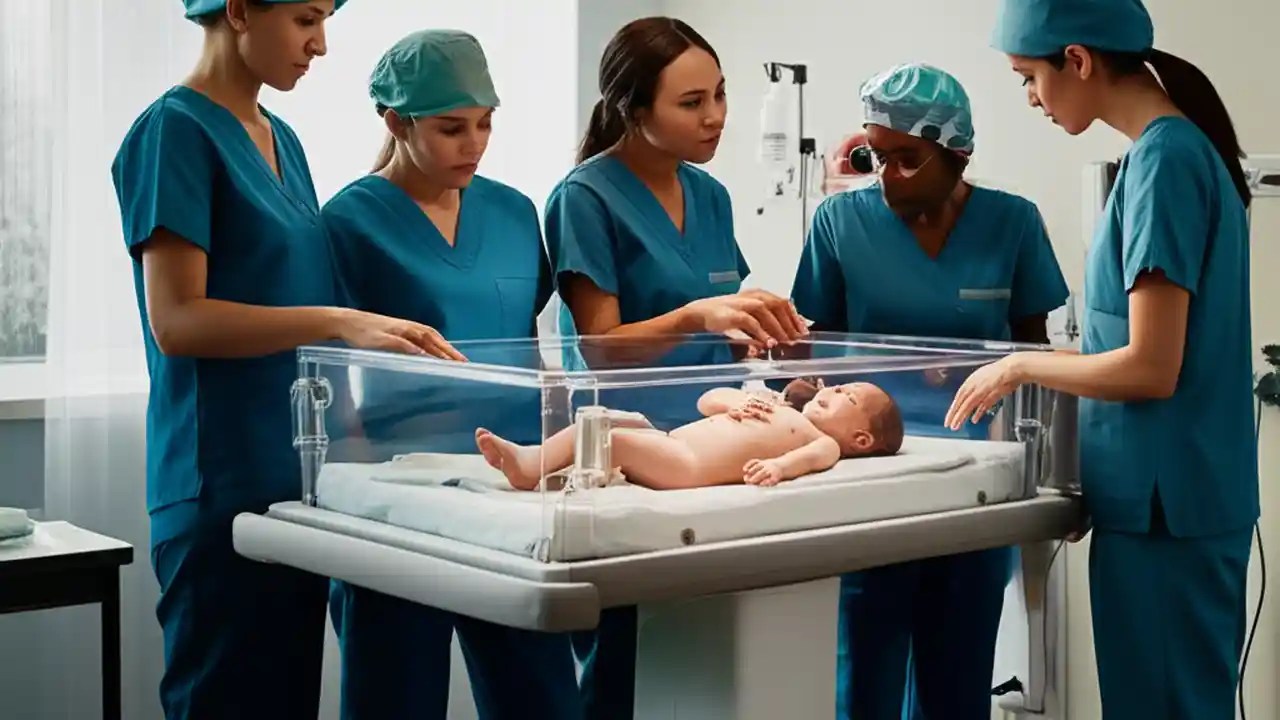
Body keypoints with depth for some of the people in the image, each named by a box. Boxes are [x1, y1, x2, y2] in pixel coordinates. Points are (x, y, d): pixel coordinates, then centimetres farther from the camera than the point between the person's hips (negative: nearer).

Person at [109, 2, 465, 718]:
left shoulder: (282, 140, 15)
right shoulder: (176, 130, -9)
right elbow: (176, 321, -17)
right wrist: (340, 322, -25)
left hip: (298, 474, 8)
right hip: (224, 488, -8)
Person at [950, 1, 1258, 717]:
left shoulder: (1163, 159, -17)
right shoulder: (1186, 147, 10)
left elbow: (1151, 369, -20)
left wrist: (1022, 366, -7)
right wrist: (1037, 364, 12)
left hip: (1163, 503, -9)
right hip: (1187, 495, 9)